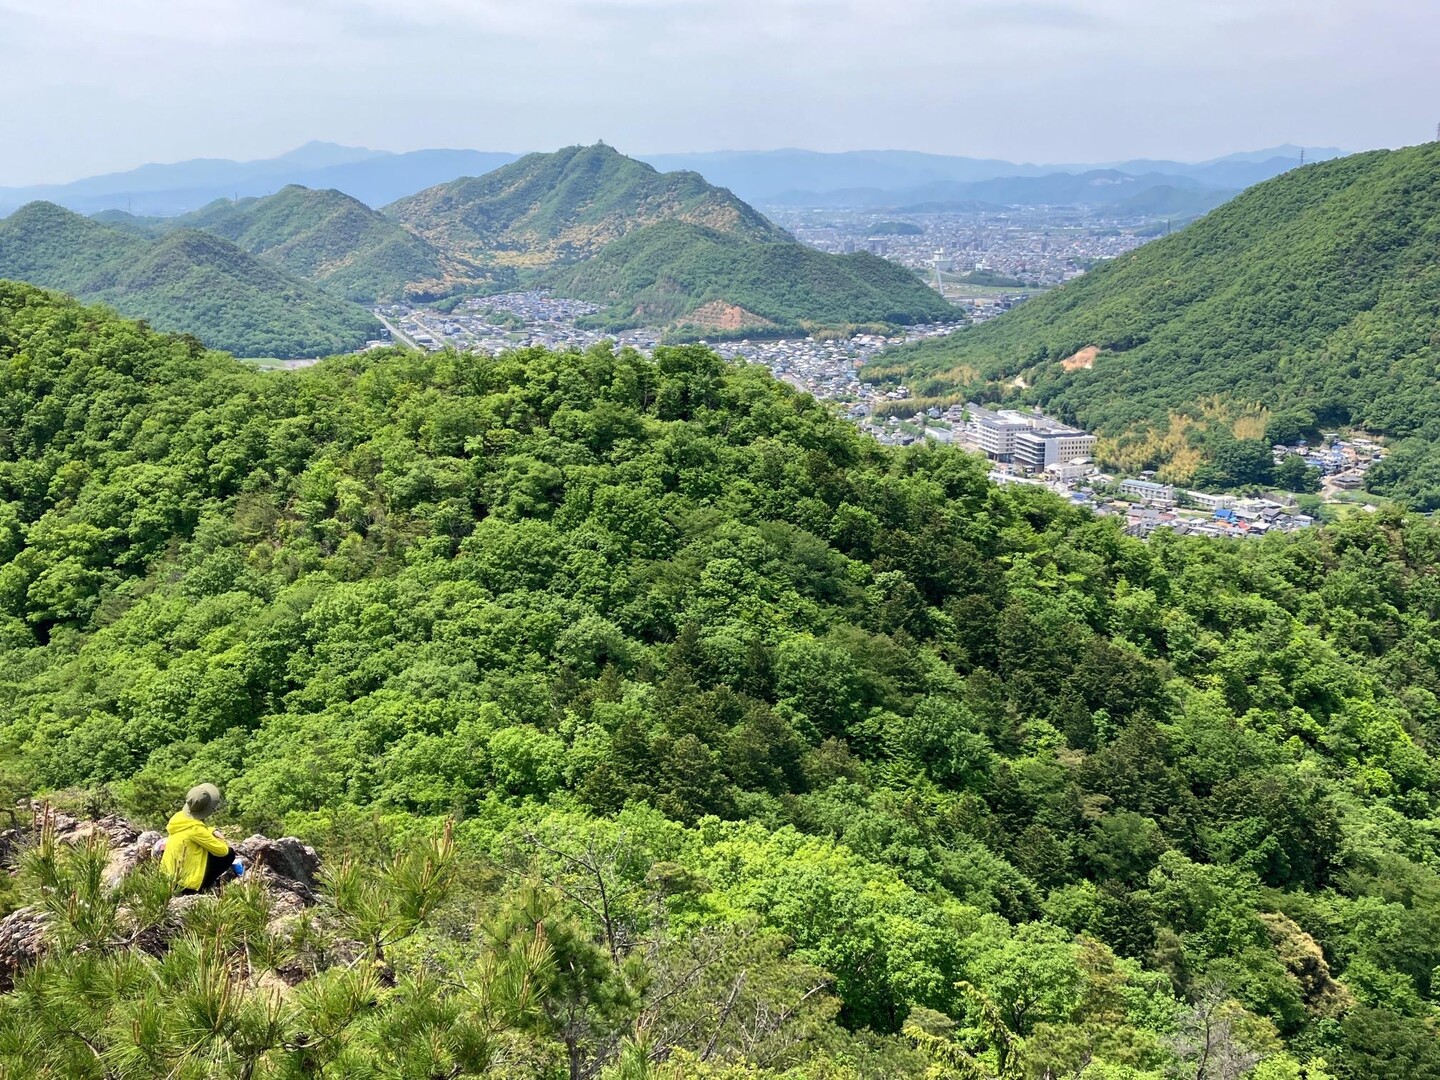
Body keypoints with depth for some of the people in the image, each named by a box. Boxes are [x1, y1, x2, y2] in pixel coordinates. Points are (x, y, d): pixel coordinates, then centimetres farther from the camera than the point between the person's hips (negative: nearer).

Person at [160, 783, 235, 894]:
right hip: (184, 883, -9)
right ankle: (199, 888, -1)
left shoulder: (180, 817, -1)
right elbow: (223, 850, -18)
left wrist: (214, 832, 3)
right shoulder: (195, 828, -25)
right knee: (229, 854, -4)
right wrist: (220, 840, 3)